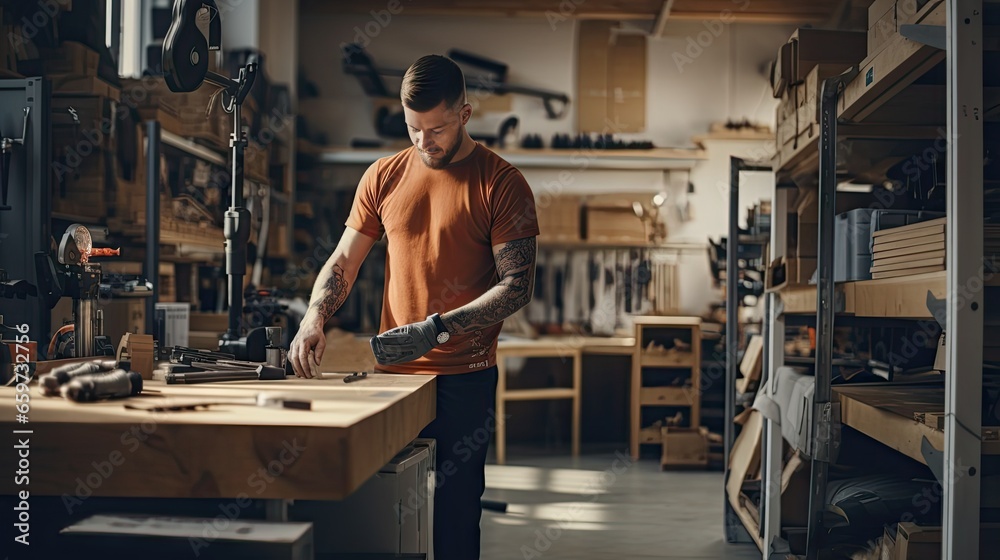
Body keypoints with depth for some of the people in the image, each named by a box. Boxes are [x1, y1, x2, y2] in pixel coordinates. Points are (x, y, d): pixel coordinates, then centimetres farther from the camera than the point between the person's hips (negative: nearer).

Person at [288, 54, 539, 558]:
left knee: (455, 515, 2)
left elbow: (518, 284, -9)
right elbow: (343, 261, 12)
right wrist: (314, 317, -7)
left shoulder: (501, 183, -4)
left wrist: (438, 328, -19)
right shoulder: (384, 177, 8)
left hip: (465, 378, -3)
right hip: (393, 373, 4)